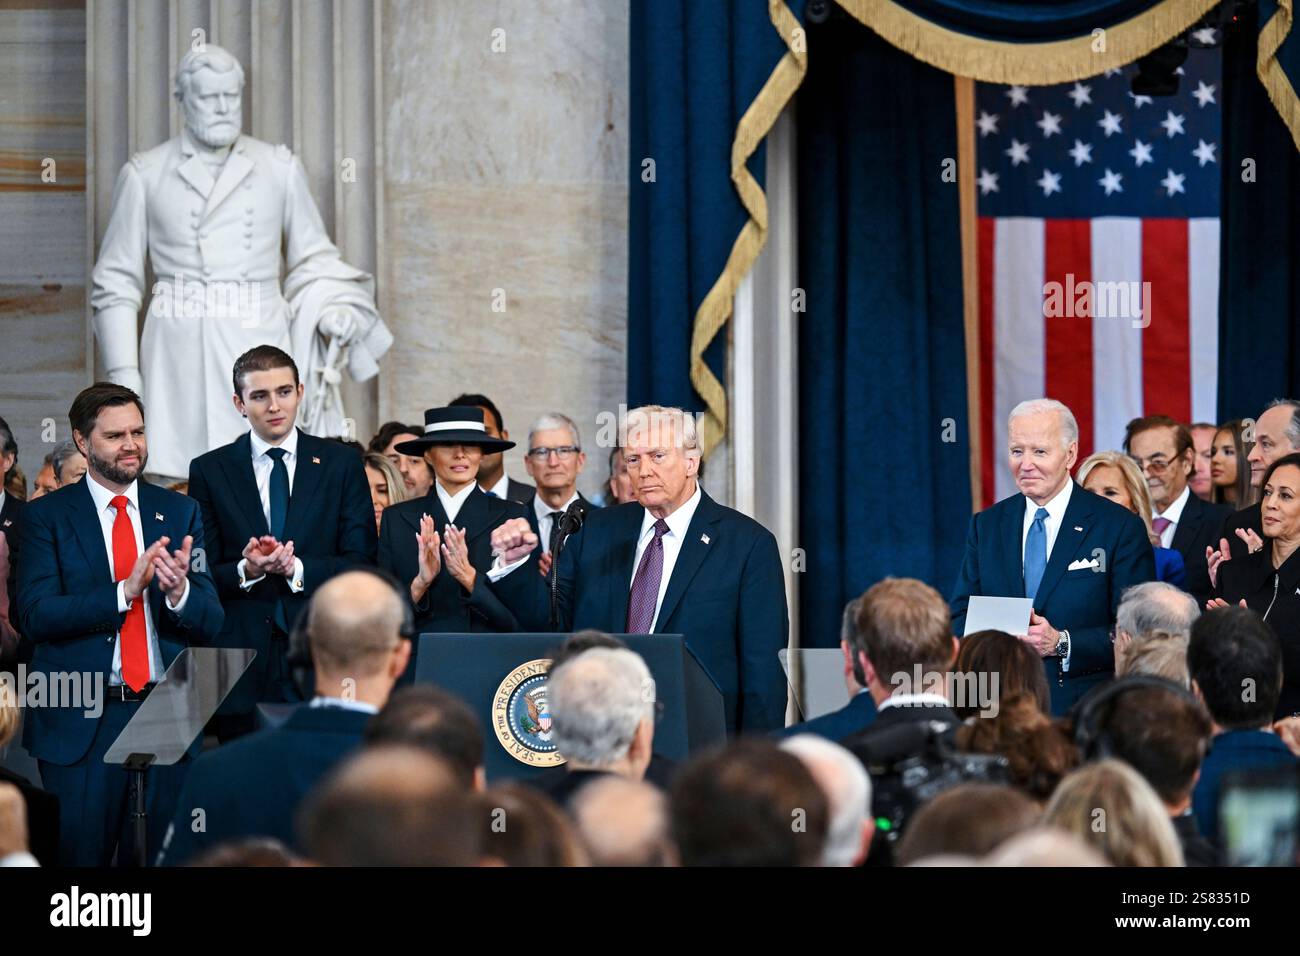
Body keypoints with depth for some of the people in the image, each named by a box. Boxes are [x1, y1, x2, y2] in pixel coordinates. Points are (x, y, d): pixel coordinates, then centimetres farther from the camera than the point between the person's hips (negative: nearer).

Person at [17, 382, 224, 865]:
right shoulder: (46, 516, 1)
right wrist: (125, 590, -21)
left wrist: (179, 590, -19)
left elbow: (210, 623, 4)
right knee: (82, 857, 2)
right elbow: (36, 615, -11)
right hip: (80, 719, -2)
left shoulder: (180, 512, 9)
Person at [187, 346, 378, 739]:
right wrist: (246, 570, -15)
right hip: (241, 659, 0)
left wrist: (298, 569, -12)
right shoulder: (210, 471, 8)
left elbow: (361, 562, 3)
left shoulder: (341, 464, 8)